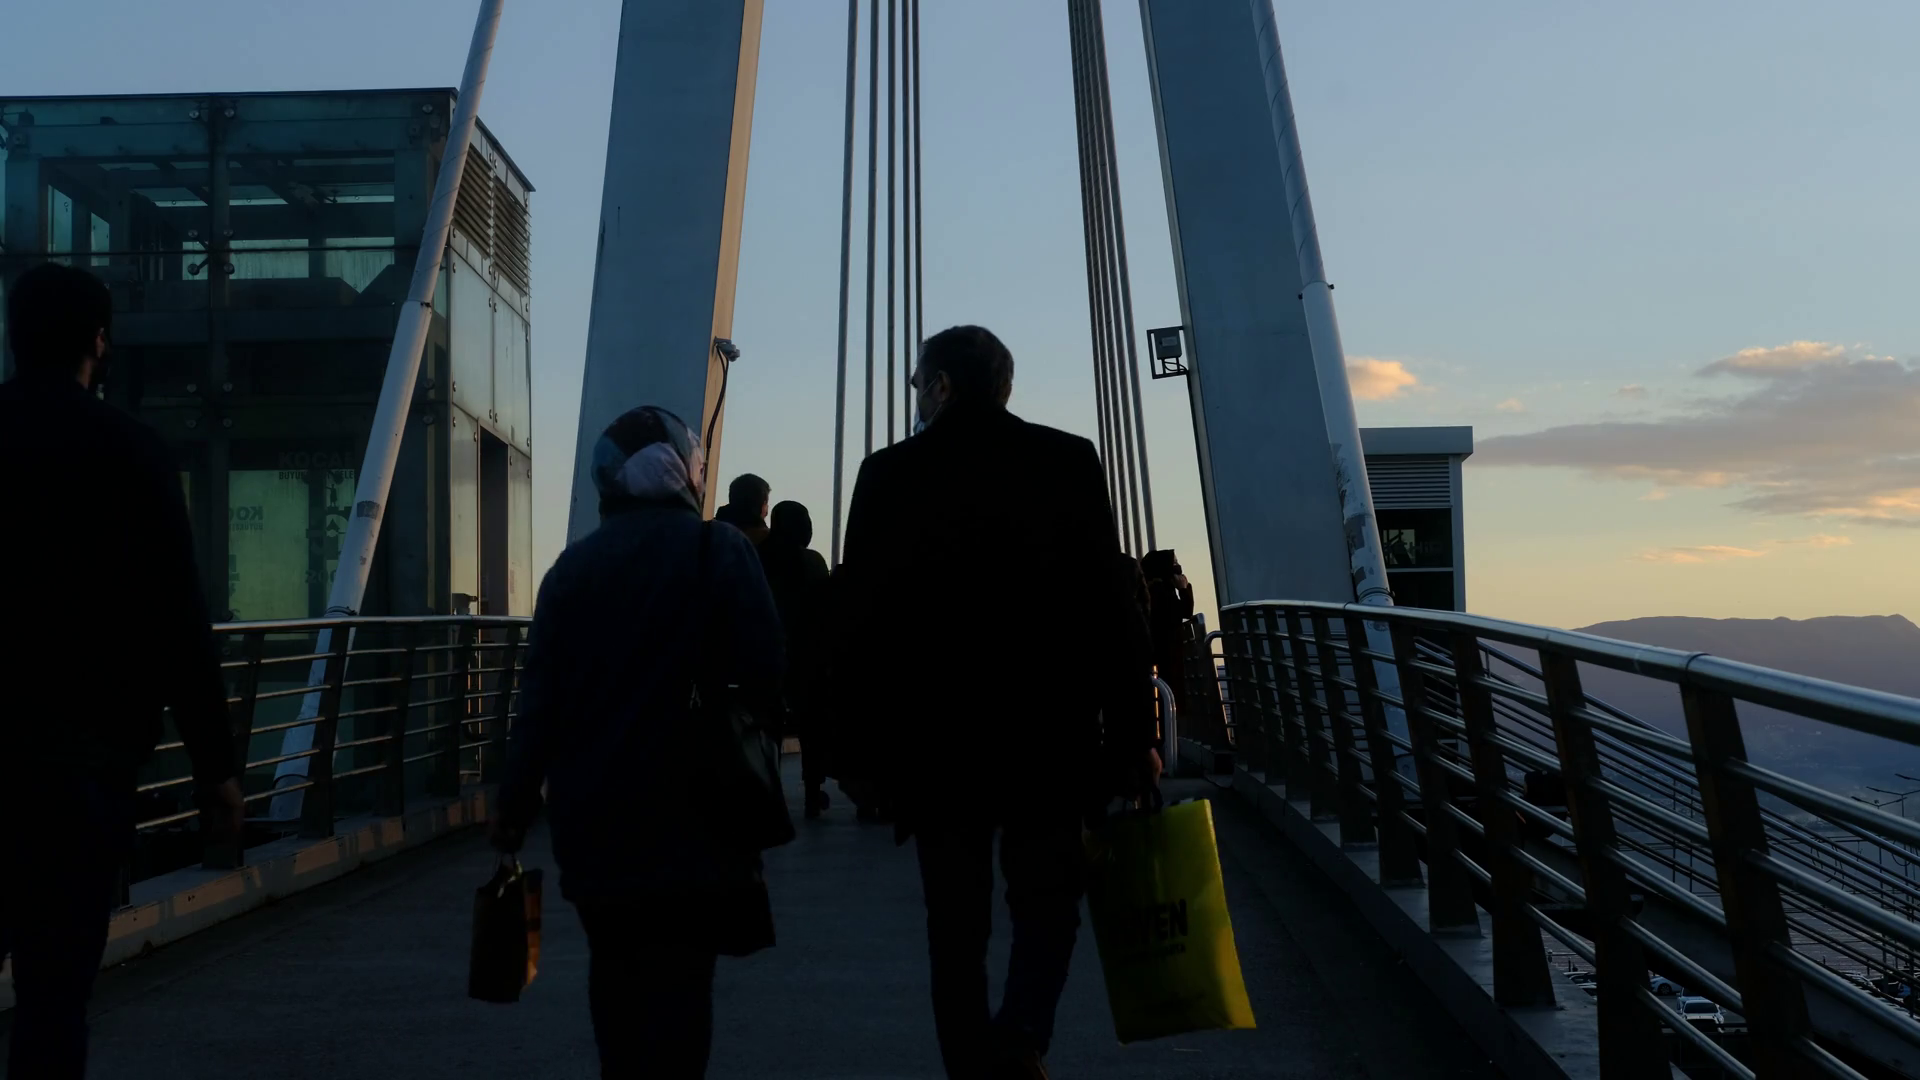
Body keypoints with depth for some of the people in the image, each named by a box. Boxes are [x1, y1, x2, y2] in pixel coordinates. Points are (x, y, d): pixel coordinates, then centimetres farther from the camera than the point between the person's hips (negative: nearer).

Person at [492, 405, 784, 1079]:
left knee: (616, 972, 18)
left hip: (592, 816, 4)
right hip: (690, 812, -4)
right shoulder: (719, 551, -4)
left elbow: (539, 697, 2)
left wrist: (516, 803, 6)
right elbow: (765, 677, -12)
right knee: (677, 979, 0)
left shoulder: (573, 566, 5)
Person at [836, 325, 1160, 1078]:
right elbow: (1110, 605, -4)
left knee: (956, 924, 10)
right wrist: (1134, 731, -1)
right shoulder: (1066, 460, 0)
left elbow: (862, 619, 0)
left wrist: (868, 740, 6)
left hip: (932, 734, 1)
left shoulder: (888, 473, 1)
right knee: (1046, 899, 12)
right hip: (1048, 730, 0)